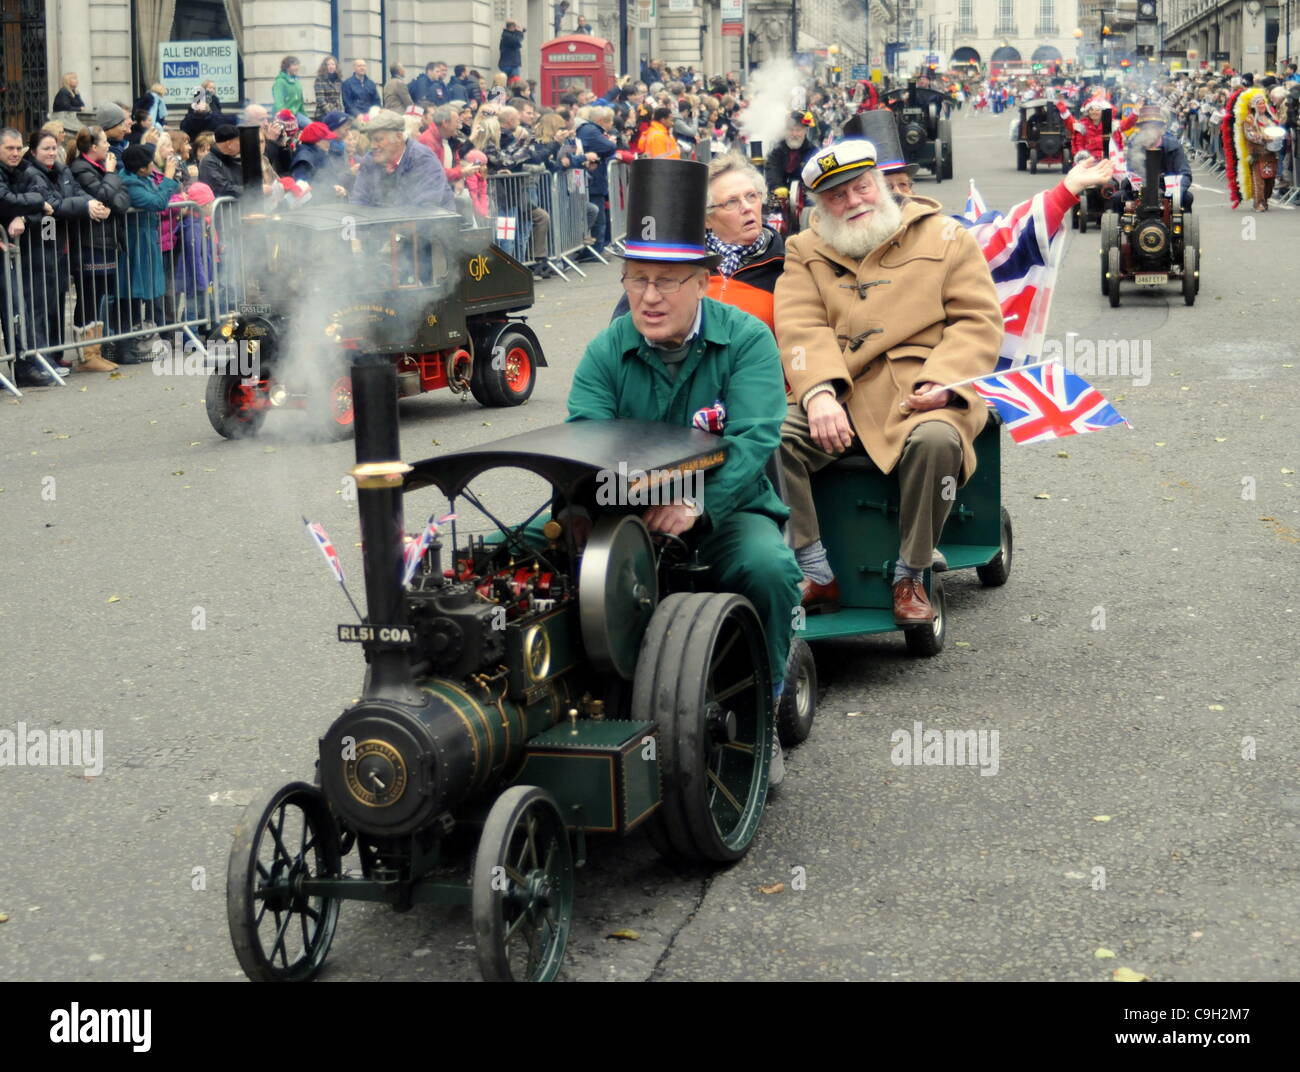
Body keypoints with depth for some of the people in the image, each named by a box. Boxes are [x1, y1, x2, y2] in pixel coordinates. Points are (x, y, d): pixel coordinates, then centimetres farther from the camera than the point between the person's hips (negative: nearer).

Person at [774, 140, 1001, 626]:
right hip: (837, 393, 2)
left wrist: (944, 382, -15)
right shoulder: (805, 251, 18)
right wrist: (819, 394, -19)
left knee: (935, 441, -36)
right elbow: (800, 329, 1)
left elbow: (978, 321, 3)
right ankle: (818, 577, -17)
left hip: (919, 391, -2)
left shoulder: (943, 238, 12)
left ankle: (909, 577, -17)